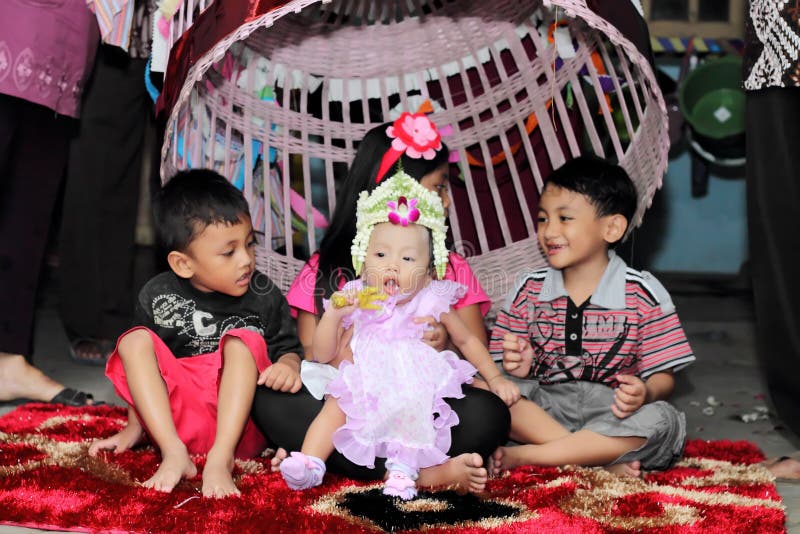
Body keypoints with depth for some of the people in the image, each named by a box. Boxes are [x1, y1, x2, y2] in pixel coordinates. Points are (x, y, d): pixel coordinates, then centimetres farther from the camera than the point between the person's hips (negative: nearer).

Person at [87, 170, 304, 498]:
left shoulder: (264, 297, -1)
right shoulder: (158, 297, 1)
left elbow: (287, 347, 8)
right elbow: (142, 371, 14)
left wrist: (289, 366, -16)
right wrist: (134, 427, 14)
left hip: (240, 426, -2)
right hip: (173, 421, 2)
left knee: (242, 341, -23)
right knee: (134, 340, -15)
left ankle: (220, 459, -31)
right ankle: (174, 455, -28)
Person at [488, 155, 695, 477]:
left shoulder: (644, 295, -1)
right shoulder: (529, 292, 6)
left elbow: (663, 377, -1)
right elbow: (507, 368, 11)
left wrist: (644, 392, -24)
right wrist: (520, 368, -13)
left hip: (610, 411, -1)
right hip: (544, 408, 2)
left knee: (661, 421, -33)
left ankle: (525, 455, -25)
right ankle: (605, 461, -25)